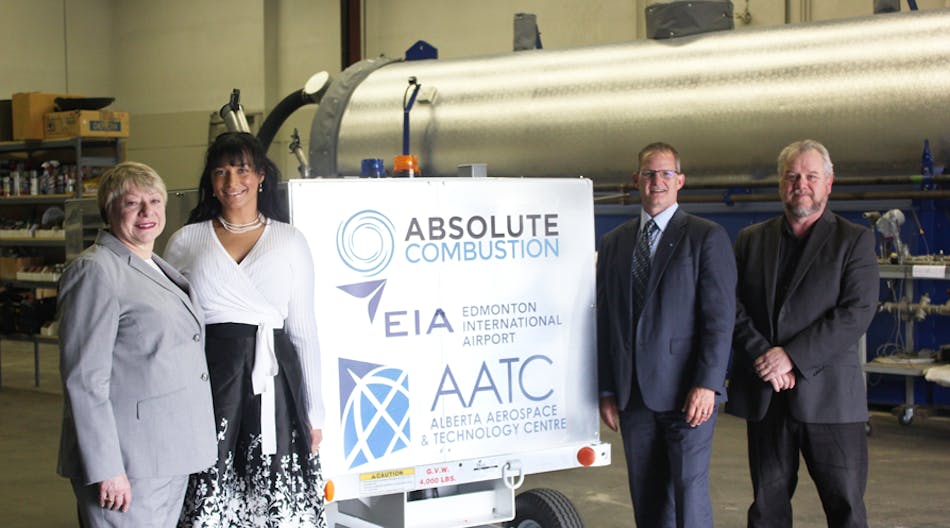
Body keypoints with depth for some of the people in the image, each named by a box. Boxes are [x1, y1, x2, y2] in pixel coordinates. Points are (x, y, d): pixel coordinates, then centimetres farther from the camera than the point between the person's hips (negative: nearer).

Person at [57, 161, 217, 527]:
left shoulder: (158, 267, 17)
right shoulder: (95, 271, -11)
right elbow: (84, 380, -17)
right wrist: (106, 469, -21)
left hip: (172, 454, 9)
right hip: (128, 463, -9)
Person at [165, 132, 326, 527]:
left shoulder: (290, 242, 9)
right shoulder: (185, 242, 9)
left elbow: (304, 331, 10)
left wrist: (313, 412, 8)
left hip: (271, 382, 0)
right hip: (206, 380, 0)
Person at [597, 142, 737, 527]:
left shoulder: (708, 238, -1)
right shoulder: (613, 243, 13)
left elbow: (719, 317, -7)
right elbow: (605, 319, 13)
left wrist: (707, 383, -16)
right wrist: (607, 389, 8)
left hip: (687, 393, -4)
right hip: (633, 394, 4)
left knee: (690, 495, -5)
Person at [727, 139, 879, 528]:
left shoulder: (855, 241, 1)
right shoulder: (750, 240, 12)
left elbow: (857, 312, -10)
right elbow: (733, 307, 4)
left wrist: (792, 356, -16)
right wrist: (763, 357, -12)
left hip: (829, 394, -3)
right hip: (764, 394, 3)